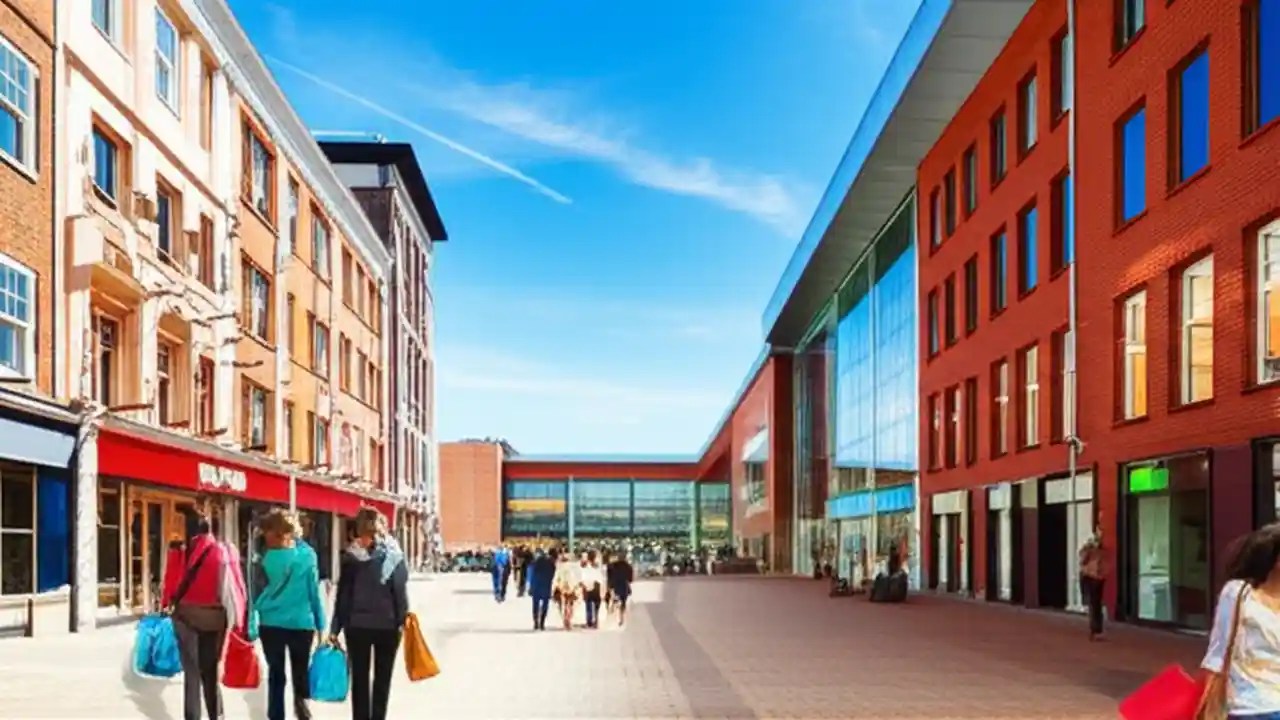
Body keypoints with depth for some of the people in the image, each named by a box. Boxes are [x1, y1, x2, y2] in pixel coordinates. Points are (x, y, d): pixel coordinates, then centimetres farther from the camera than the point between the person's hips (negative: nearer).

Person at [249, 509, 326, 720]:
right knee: (300, 670, 12)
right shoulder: (307, 555, -4)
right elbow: (314, 591, -1)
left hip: (271, 623, 0)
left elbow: (256, 594, -3)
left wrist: (252, 627, 3)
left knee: (276, 674, 11)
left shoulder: (264, 559, -5)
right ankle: (301, 699, -12)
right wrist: (320, 623, 5)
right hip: (302, 623, 0)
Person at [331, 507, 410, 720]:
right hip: (387, 624, -1)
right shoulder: (393, 554, -4)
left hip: (357, 625, 1)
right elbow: (400, 590, -7)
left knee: (359, 679, 9)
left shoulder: (350, 556, -1)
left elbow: (343, 594, 0)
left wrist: (336, 628, 3)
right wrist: (403, 620, -1)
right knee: (382, 679, 8)